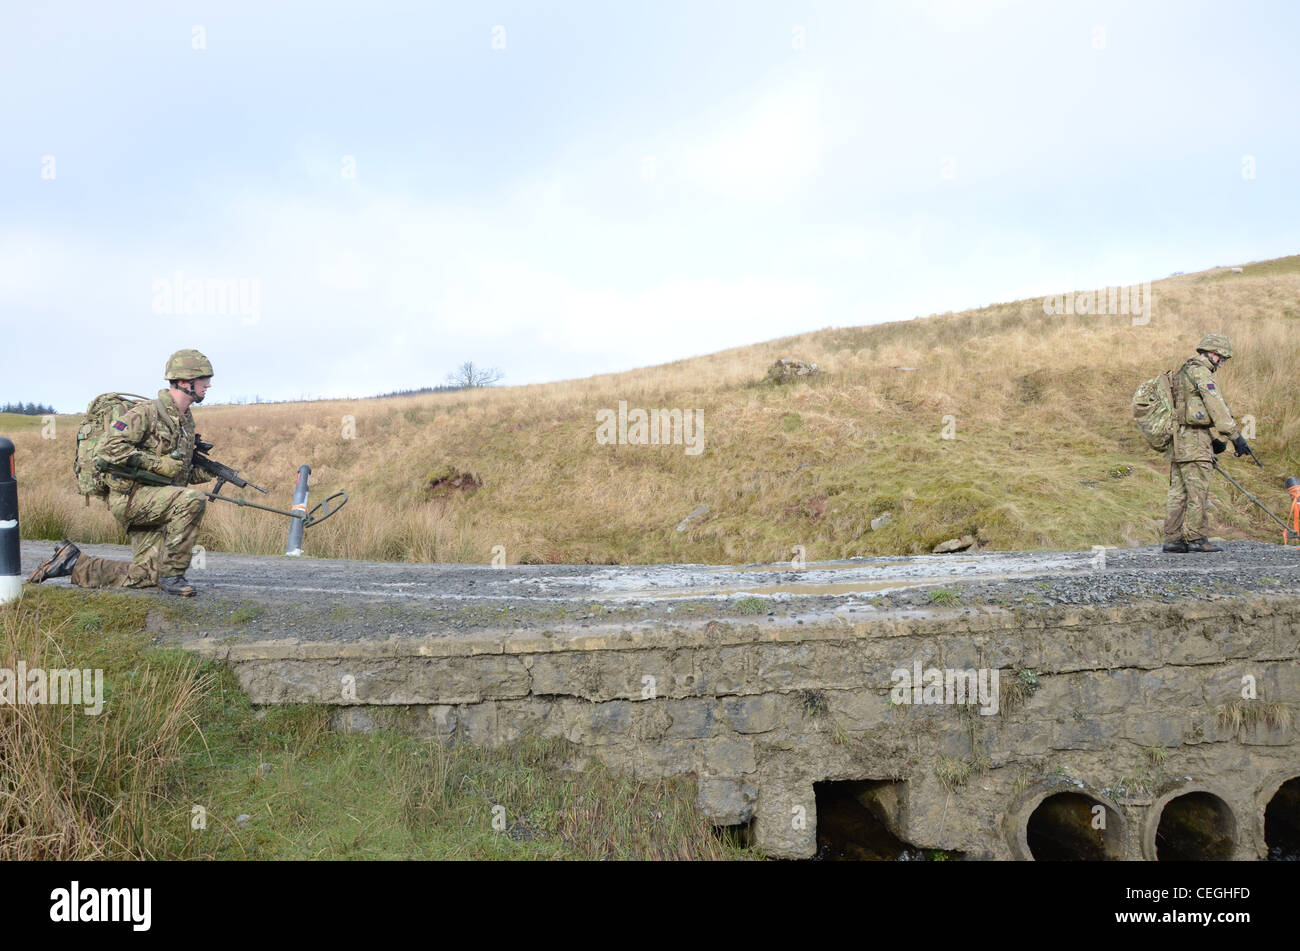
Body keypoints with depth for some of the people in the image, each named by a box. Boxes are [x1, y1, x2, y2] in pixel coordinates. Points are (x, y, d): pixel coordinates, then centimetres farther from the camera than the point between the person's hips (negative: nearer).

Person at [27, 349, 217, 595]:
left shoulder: (187, 420, 15)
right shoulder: (148, 412, -12)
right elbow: (111, 448, -21)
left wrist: (205, 473, 0)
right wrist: (157, 463, -21)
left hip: (151, 505, 8)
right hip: (130, 495, -8)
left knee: (144, 576, 2)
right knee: (192, 500, -31)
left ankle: (73, 563, 19)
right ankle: (172, 574, -21)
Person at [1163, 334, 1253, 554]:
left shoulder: (1182, 372, 21)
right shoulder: (1200, 372, -10)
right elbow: (1217, 407, -16)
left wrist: (1212, 441, 23)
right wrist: (1236, 436, -14)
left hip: (1177, 443, 10)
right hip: (1194, 440, -10)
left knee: (1178, 492, 8)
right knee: (1198, 492, -5)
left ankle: (1173, 538, 9)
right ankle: (1197, 538, -1)